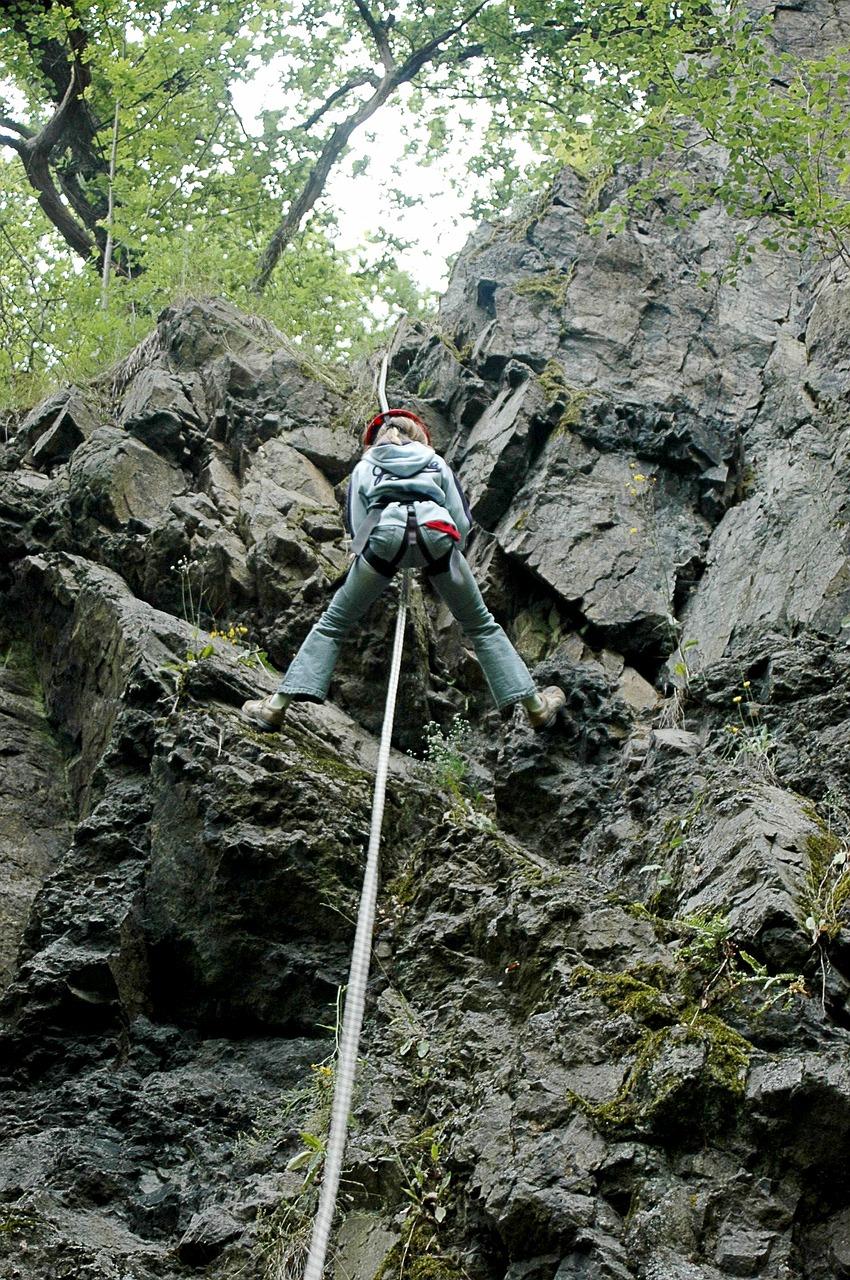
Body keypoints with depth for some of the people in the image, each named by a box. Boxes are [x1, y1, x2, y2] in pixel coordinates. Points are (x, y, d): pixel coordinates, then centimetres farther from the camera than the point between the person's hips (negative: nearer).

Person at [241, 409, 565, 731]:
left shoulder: (364, 467, 32)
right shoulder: (437, 463, 33)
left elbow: (355, 525, 19)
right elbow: (463, 521, 22)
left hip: (385, 534, 0)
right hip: (436, 533, 1)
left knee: (333, 623, 10)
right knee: (482, 626, 14)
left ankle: (278, 705, 3)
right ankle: (535, 706, 12)